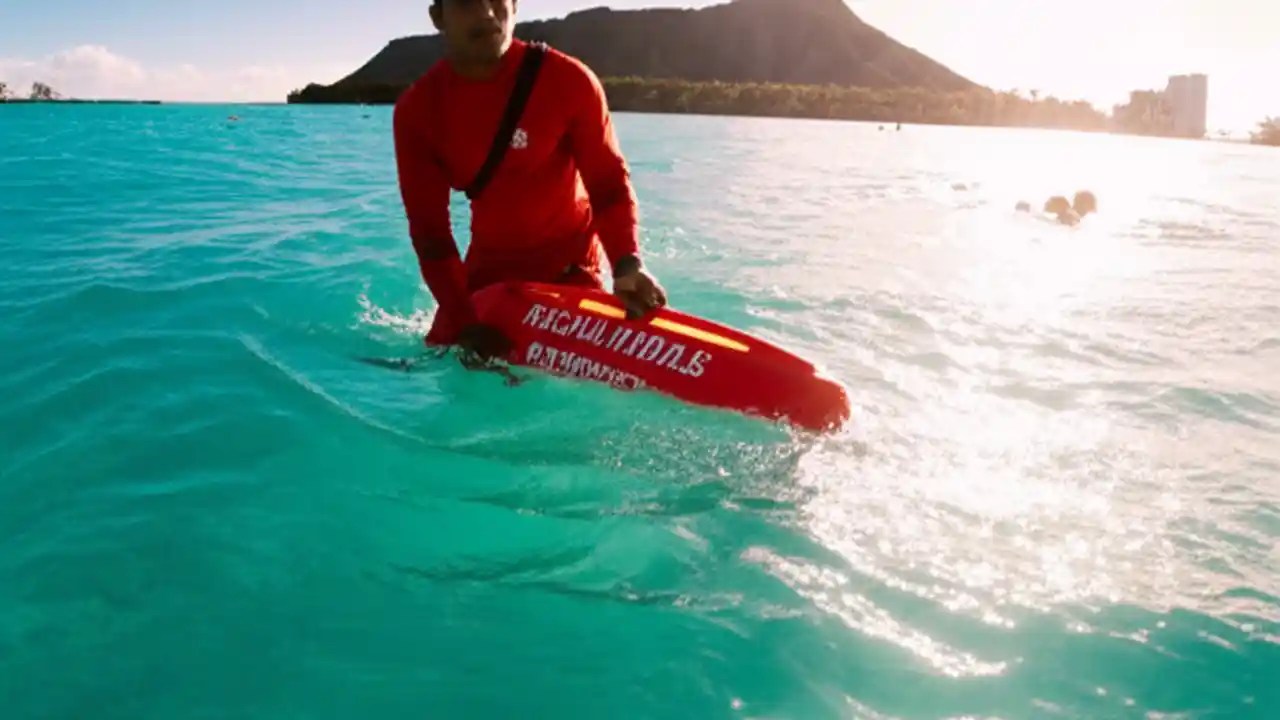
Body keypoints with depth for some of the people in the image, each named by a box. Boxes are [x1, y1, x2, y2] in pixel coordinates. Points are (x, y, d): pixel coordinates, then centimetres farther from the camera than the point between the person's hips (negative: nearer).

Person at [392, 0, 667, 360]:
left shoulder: (568, 80, -18)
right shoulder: (416, 110, -13)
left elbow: (608, 181, -17)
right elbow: (428, 229, -11)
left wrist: (627, 264, -36)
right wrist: (463, 322, -18)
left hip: (568, 262, -2)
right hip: (488, 265, 2)